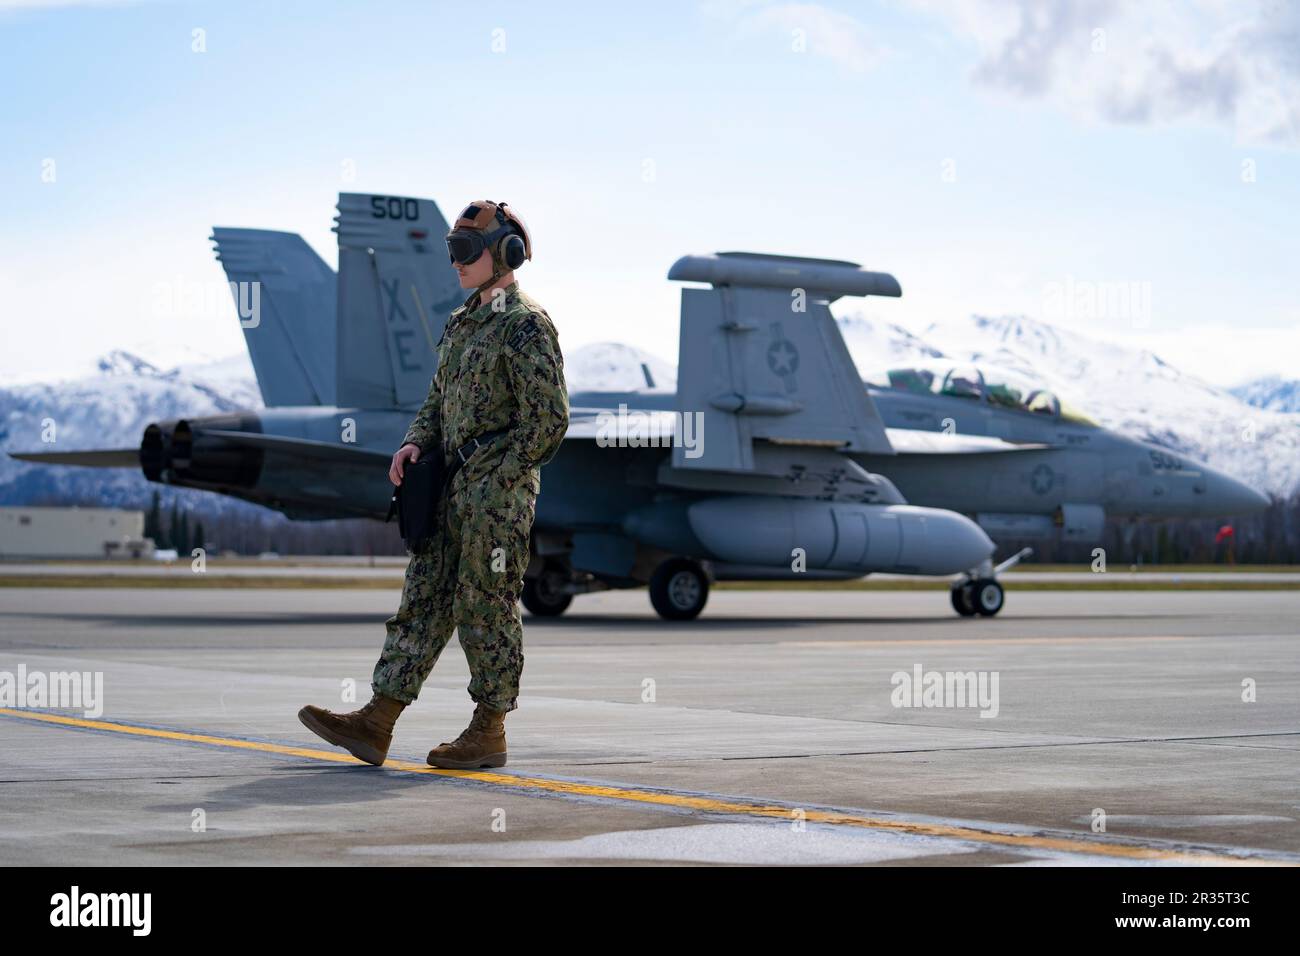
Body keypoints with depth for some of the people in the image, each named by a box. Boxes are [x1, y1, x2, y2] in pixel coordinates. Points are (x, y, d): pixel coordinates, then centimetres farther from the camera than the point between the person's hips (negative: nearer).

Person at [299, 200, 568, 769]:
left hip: (499, 490, -9)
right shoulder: (460, 325, 19)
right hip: (452, 488, 9)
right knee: (423, 602, 4)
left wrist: (498, 477, -13)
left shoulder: (527, 324, -8)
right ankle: (376, 723, 1)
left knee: (486, 609, -3)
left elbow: (549, 420, -13)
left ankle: (489, 732, 5)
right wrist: (415, 445, 4)